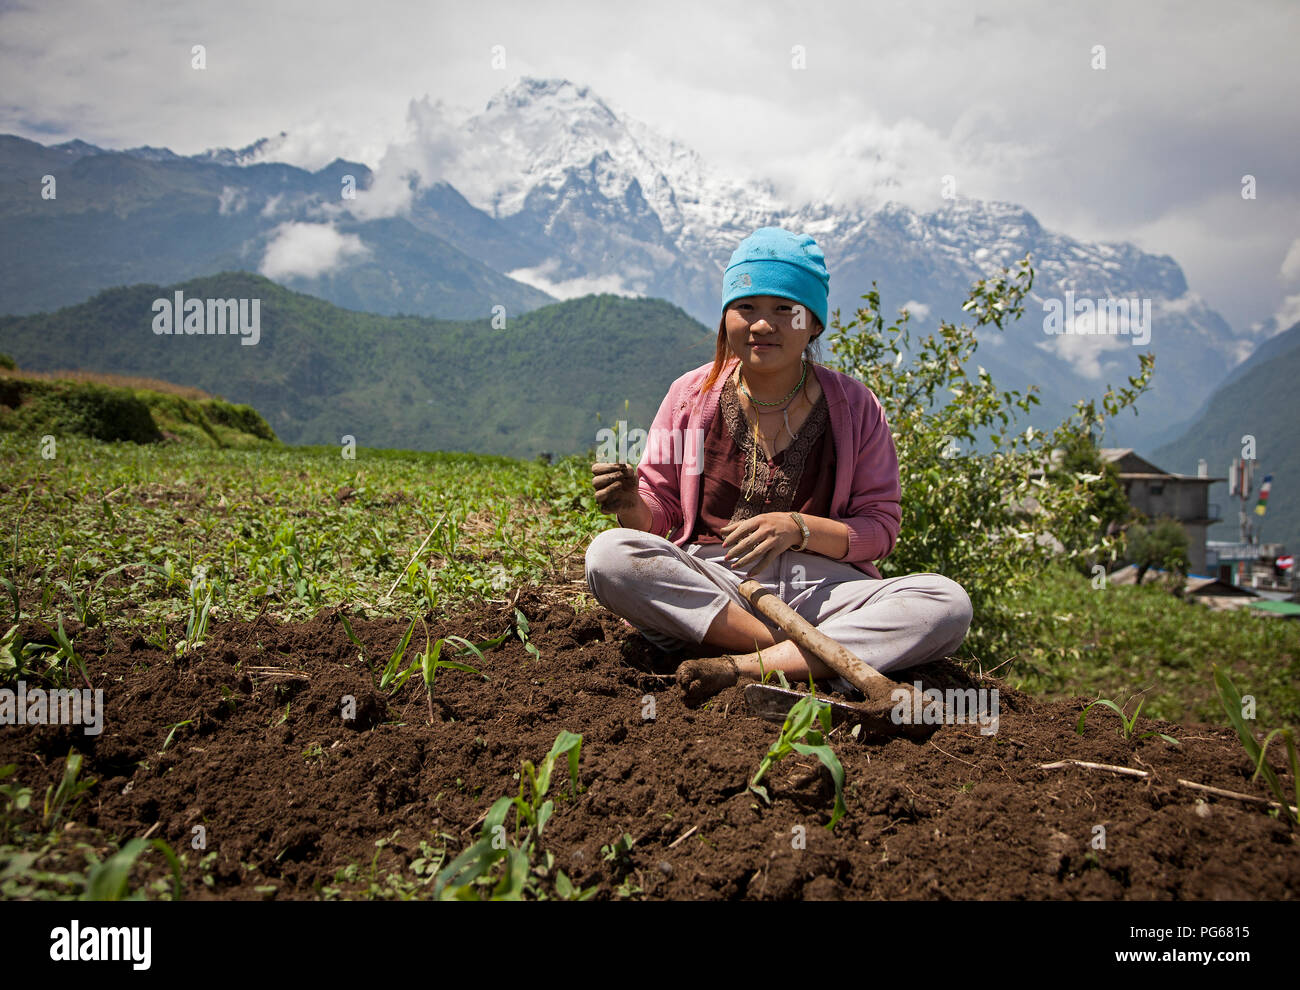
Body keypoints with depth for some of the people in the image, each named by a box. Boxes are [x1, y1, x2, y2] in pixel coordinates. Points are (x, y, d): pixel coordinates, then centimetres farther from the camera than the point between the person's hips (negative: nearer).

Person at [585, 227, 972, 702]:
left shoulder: (854, 406, 5)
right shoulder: (691, 394, 7)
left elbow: (879, 529, 3)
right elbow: (661, 507, 10)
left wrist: (800, 529, -15)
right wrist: (633, 507, -14)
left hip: (818, 584, 0)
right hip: (705, 586, 0)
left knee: (948, 604, -25)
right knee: (608, 554, -30)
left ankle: (745, 667, -30)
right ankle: (813, 657, -27)